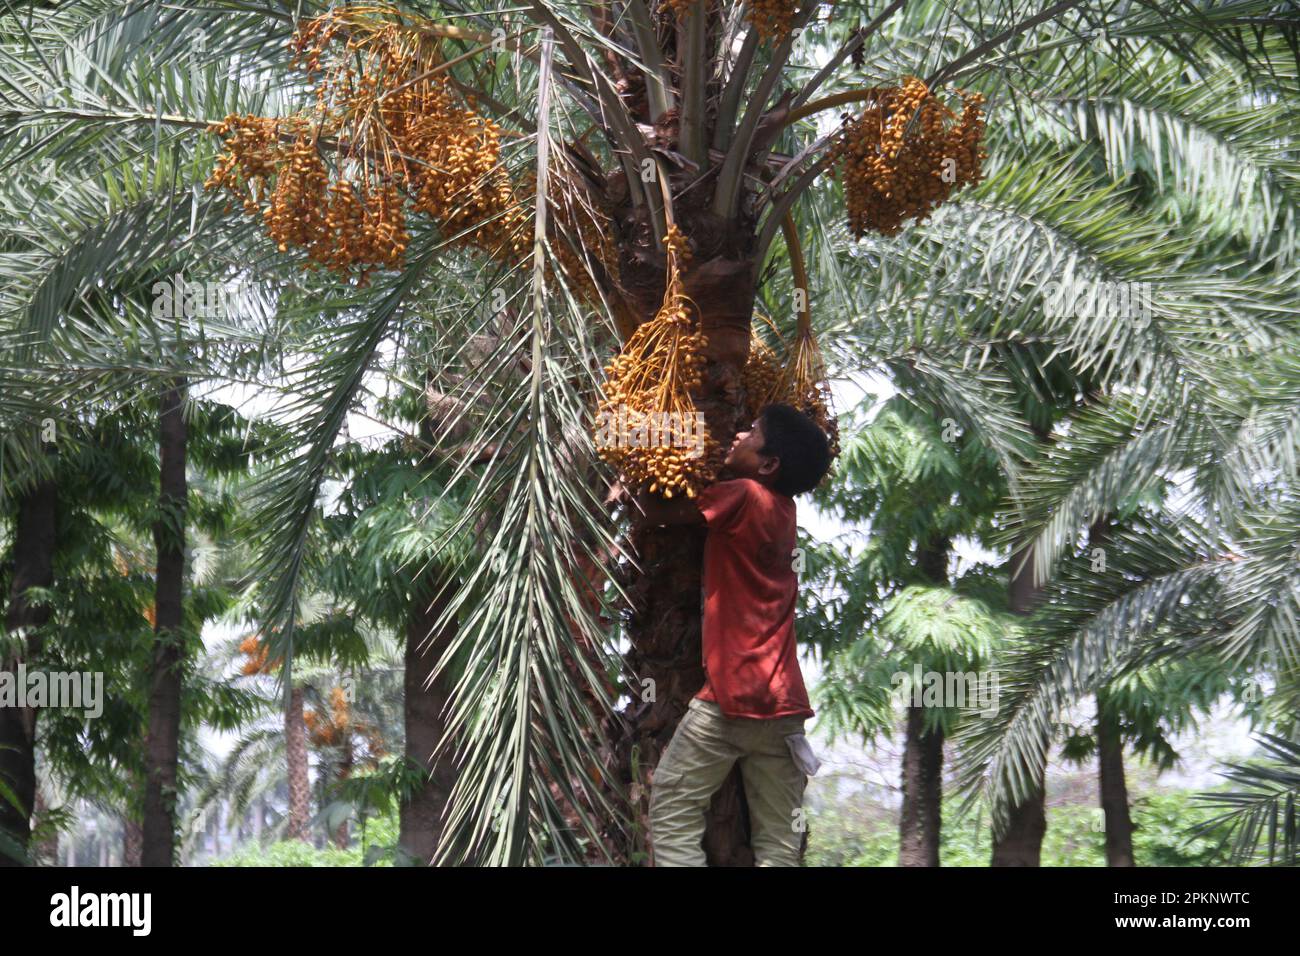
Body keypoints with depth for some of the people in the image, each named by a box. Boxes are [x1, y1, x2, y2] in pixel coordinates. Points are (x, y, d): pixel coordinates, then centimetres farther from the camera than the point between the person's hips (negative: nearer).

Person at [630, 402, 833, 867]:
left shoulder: (743, 496, -10)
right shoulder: (781, 508, 13)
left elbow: (656, 510, -2)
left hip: (733, 695, -7)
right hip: (782, 698, 8)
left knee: (672, 812, 2)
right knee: (779, 839, 6)